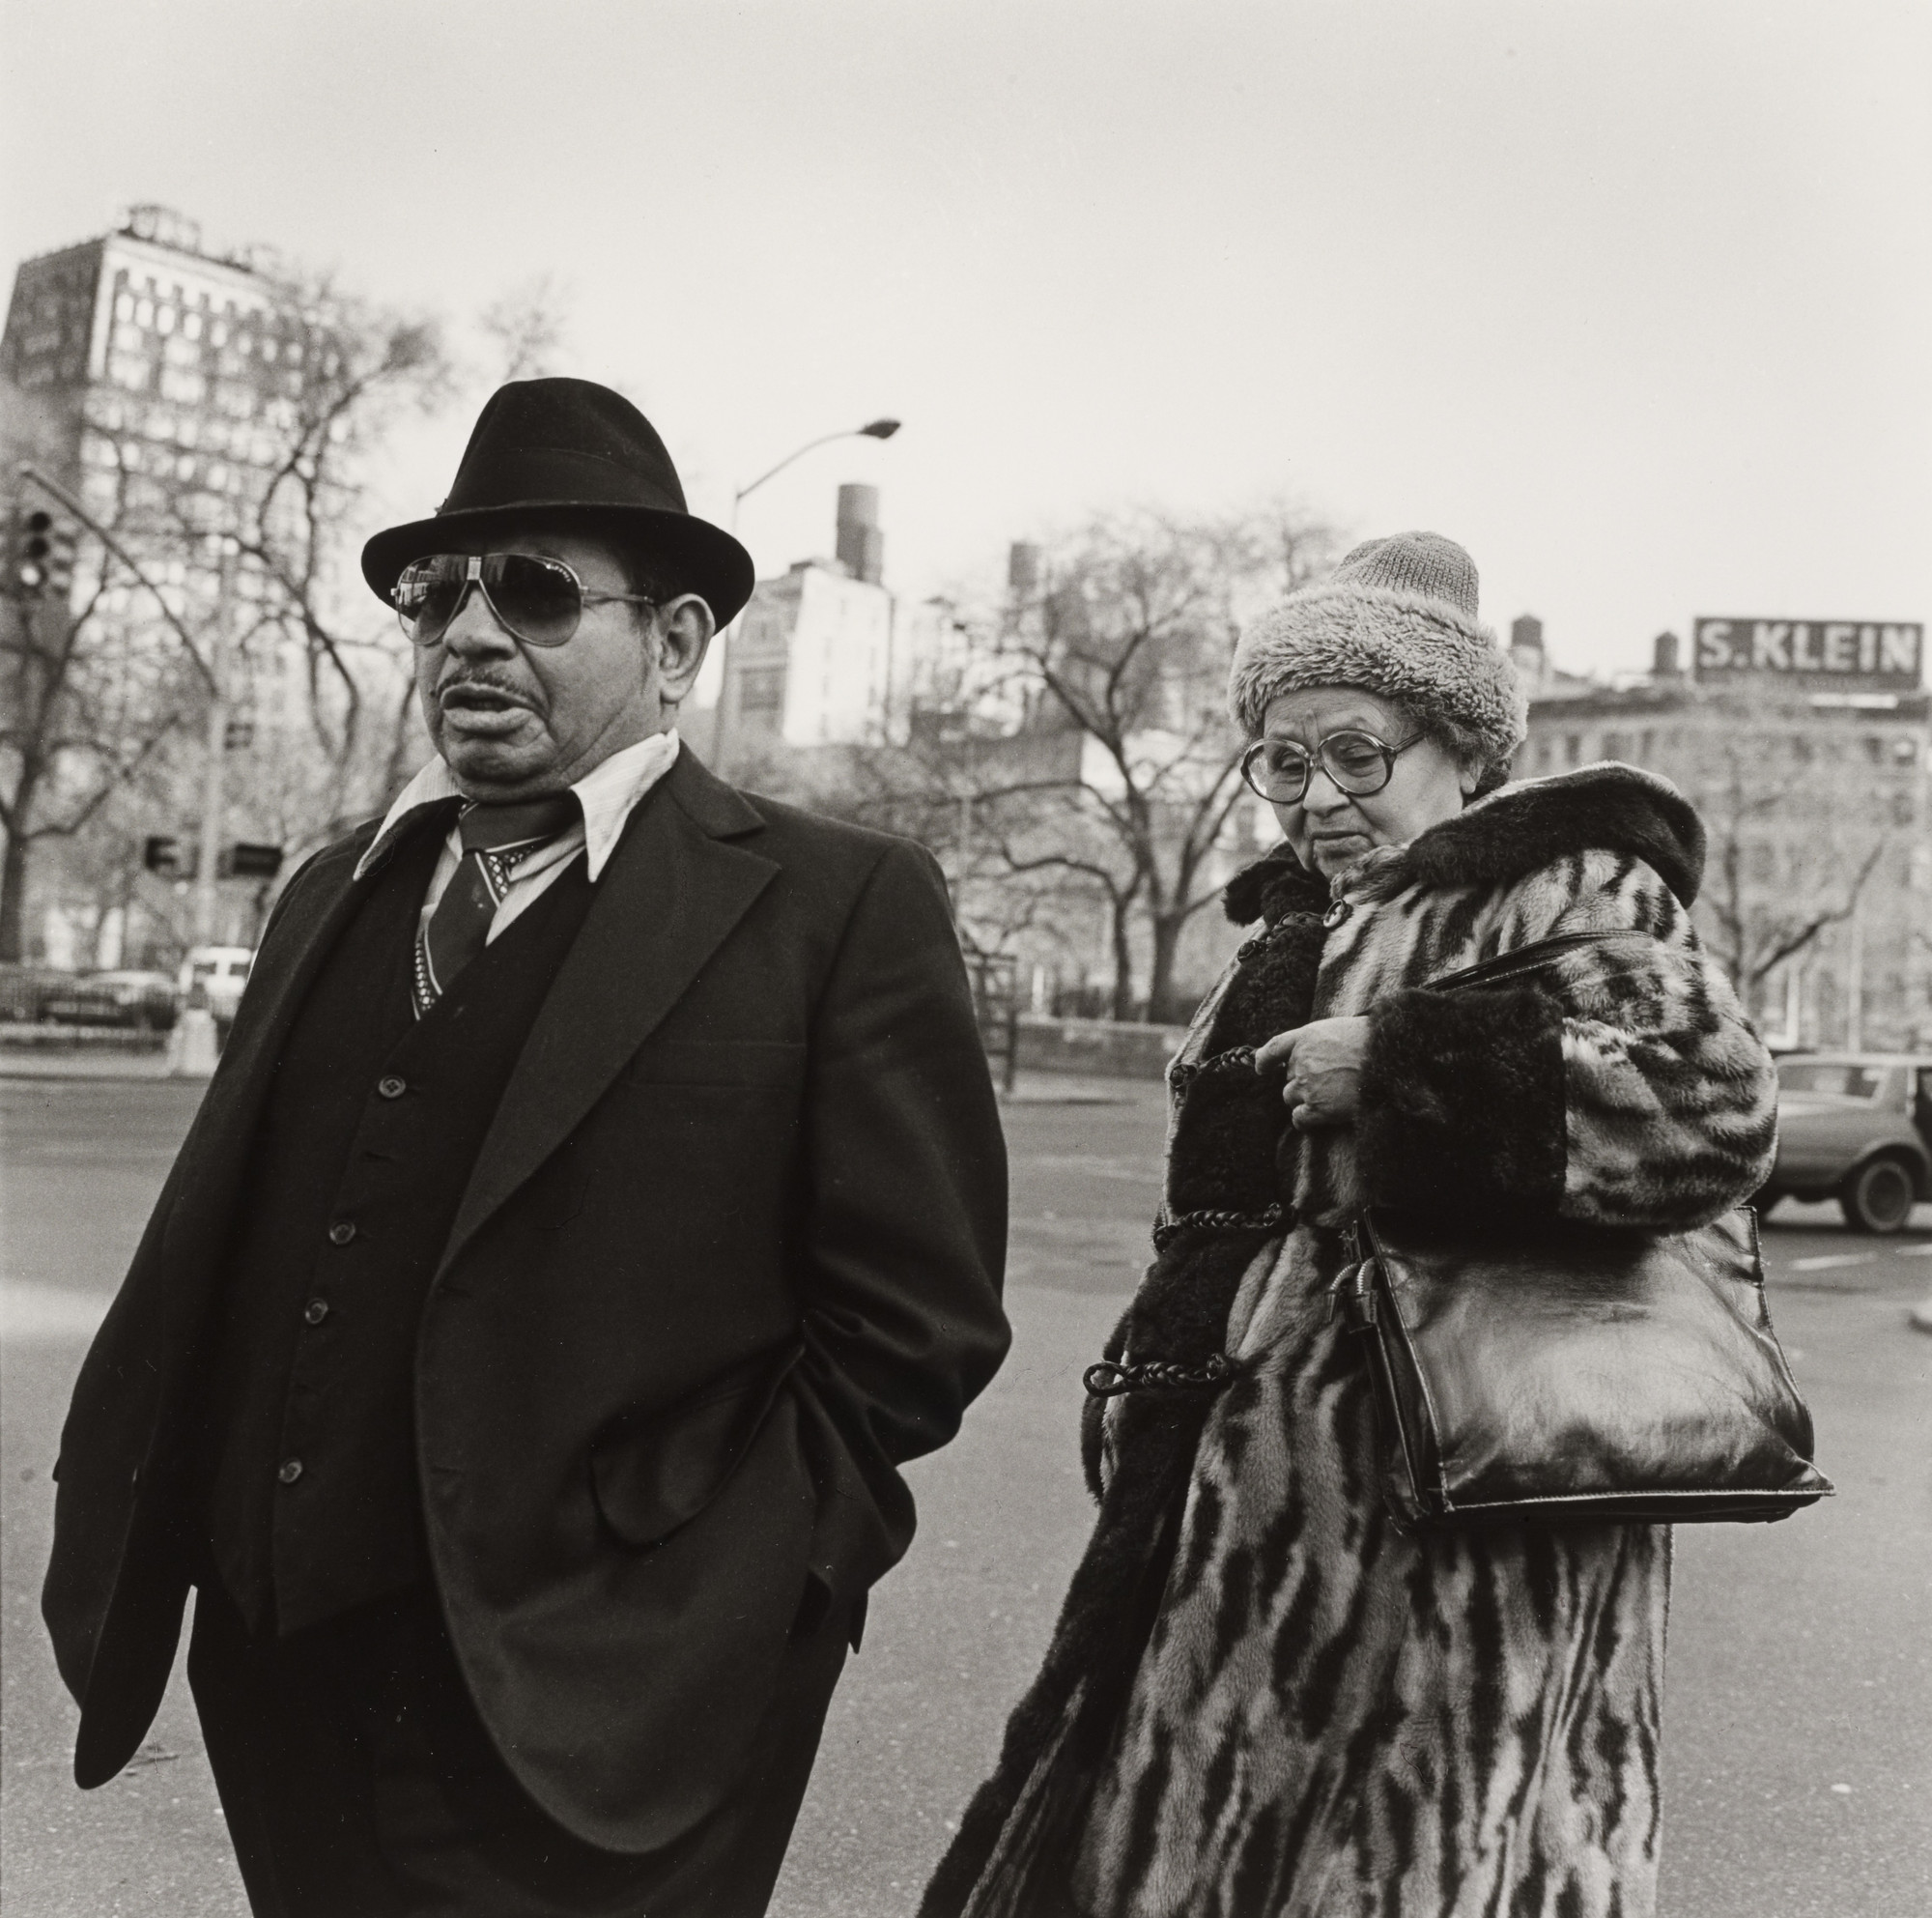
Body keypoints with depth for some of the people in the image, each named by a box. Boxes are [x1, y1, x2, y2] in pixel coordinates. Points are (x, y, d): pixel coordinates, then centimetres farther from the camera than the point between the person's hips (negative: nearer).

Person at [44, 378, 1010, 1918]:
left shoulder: (841, 908, -8)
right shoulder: (338, 892, 12)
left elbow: (910, 1326, -10)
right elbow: (209, 1253, 11)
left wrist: (673, 1588, -10)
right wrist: (121, 1543, 2)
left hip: (577, 1723, -5)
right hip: (274, 1677, 6)